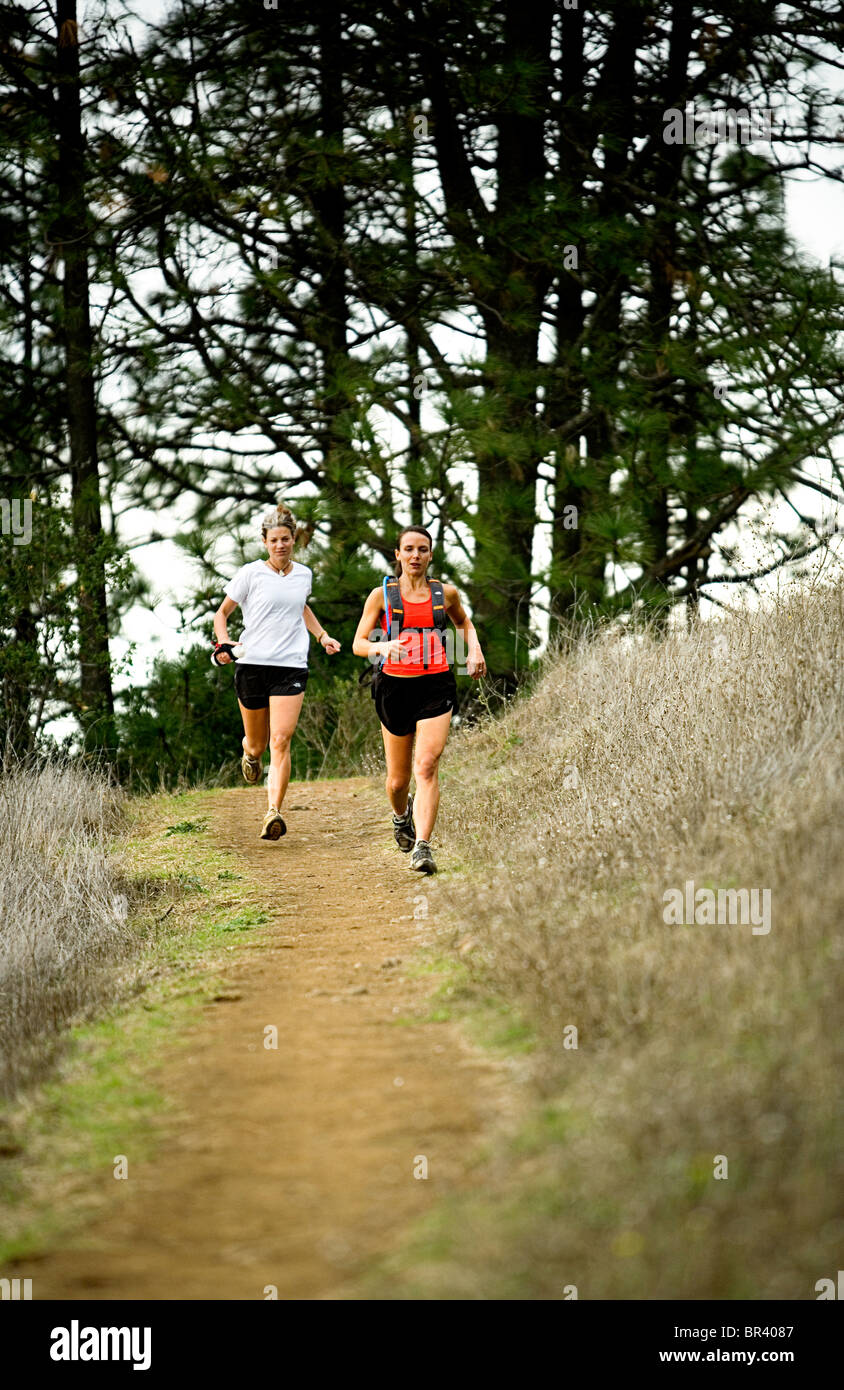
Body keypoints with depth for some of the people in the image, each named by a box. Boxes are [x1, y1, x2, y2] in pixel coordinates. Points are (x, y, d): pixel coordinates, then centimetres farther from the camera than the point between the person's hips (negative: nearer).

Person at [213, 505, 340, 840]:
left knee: (281, 741, -15)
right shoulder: (251, 573, 0)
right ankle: (250, 753, 49)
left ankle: (274, 813, -20)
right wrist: (223, 642, -10)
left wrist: (322, 635, 19)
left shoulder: (303, 575, 11)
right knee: (258, 743, 10)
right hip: (252, 665, -1)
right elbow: (222, 612, 8)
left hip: (291, 667, 1)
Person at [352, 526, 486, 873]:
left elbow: (464, 622, 28)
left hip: (436, 687, 0)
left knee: (427, 765, -19)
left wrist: (474, 649, 10)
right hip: (395, 685, 0)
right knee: (398, 779, 9)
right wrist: (382, 647, -21)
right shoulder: (382, 595, 2)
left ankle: (422, 847, -22)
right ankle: (401, 815, 44)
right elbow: (359, 643, 1)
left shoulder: (445, 593, 7)